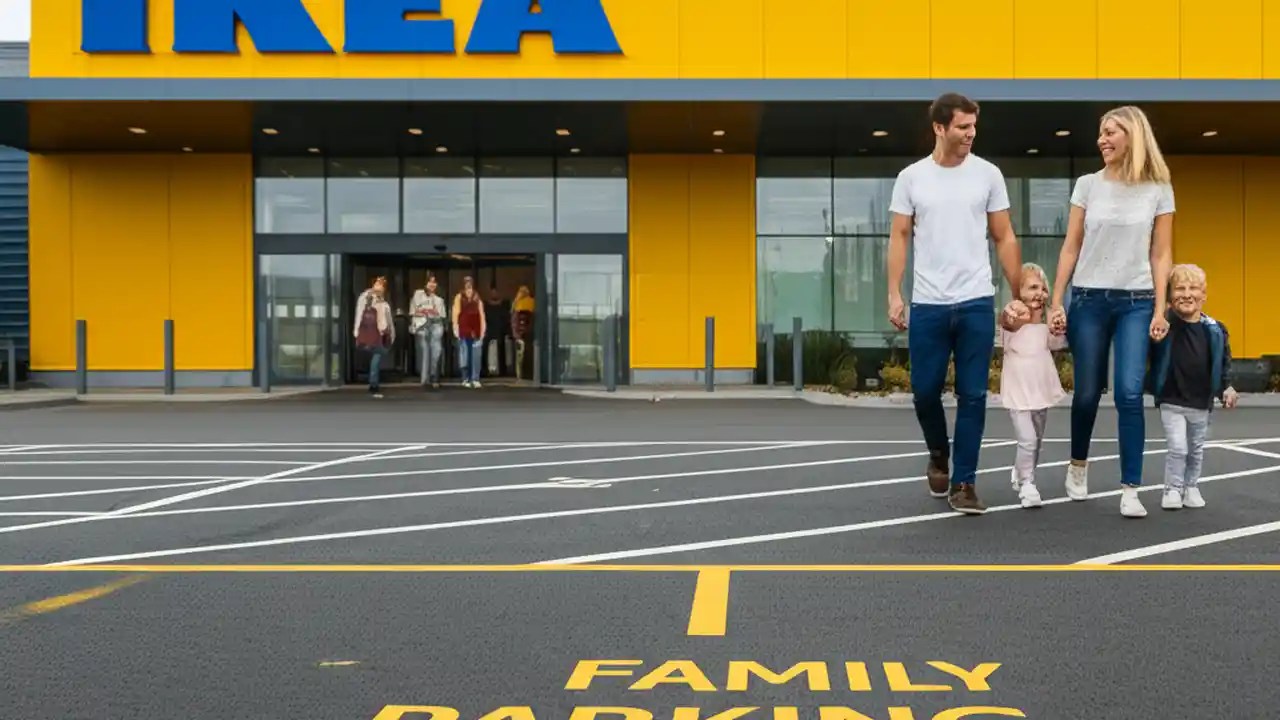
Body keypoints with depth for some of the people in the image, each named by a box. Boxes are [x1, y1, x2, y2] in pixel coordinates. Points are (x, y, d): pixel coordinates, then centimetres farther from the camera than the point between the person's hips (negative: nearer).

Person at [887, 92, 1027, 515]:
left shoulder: (988, 174, 3)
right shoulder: (911, 177, 2)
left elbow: (1004, 238, 6)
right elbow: (900, 237, 4)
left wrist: (1020, 295, 4)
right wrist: (894, 295, -5)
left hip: (976, 303, 0)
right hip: (927, 304, 0)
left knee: (972, 395, 1)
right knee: (925, 390, 5)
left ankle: (963, 484, 9)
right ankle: (939, 455, 34)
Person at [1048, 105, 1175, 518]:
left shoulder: (1159, 190, 2)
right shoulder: (1088, 185, 4)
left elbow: (1161, 255, 3)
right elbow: (1071, 247, 4)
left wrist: (1160, 310, -4)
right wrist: (1056, 302, 0)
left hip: (1136, 302, -1)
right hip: (1089, 298, 1)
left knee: (1129, 394, -10)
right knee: (1087, 393, 7)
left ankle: (1130, 490, -5)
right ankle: (1078, 466, 32)